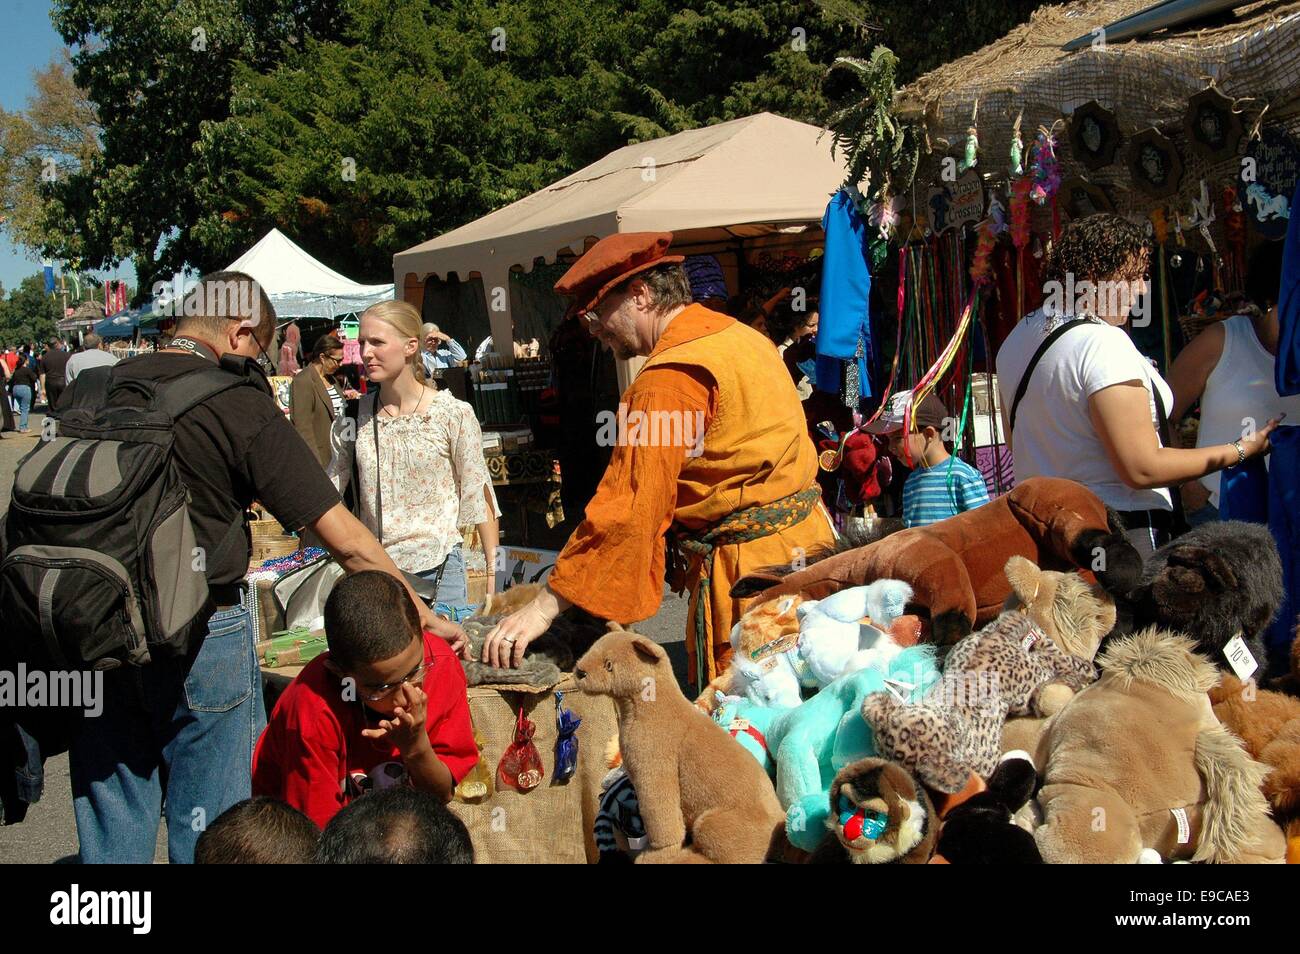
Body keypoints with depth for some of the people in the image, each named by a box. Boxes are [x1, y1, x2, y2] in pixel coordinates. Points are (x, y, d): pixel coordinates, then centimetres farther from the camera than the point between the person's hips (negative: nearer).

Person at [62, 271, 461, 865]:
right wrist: (424, 617, -4)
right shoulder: (243, 409, -12)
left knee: (111, 836, 16)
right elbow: (346, 542, -12)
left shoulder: (88, 390, 2)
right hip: (200, 636, -5)